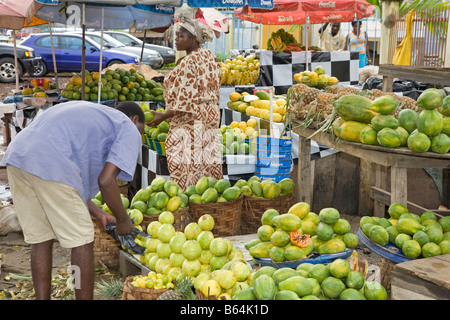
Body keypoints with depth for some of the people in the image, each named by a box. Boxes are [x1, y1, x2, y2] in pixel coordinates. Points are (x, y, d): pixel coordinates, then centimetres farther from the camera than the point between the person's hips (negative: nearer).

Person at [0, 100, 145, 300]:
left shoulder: (91, 114, 35)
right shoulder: (129, 130, 11)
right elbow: (106, 180, -5)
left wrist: (98, 214, 31)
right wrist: (123, 221, 10)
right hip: (50, 166, -9)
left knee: (40, 239, 18)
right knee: (81, 241, 4)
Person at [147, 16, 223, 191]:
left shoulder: (189, 62, -17)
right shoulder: (211, 57, 9)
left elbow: (186, 98, -21)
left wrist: (165, 116, -20)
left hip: (189, 120, -9)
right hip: (211, 116, 9)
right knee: (207, 160, 12)